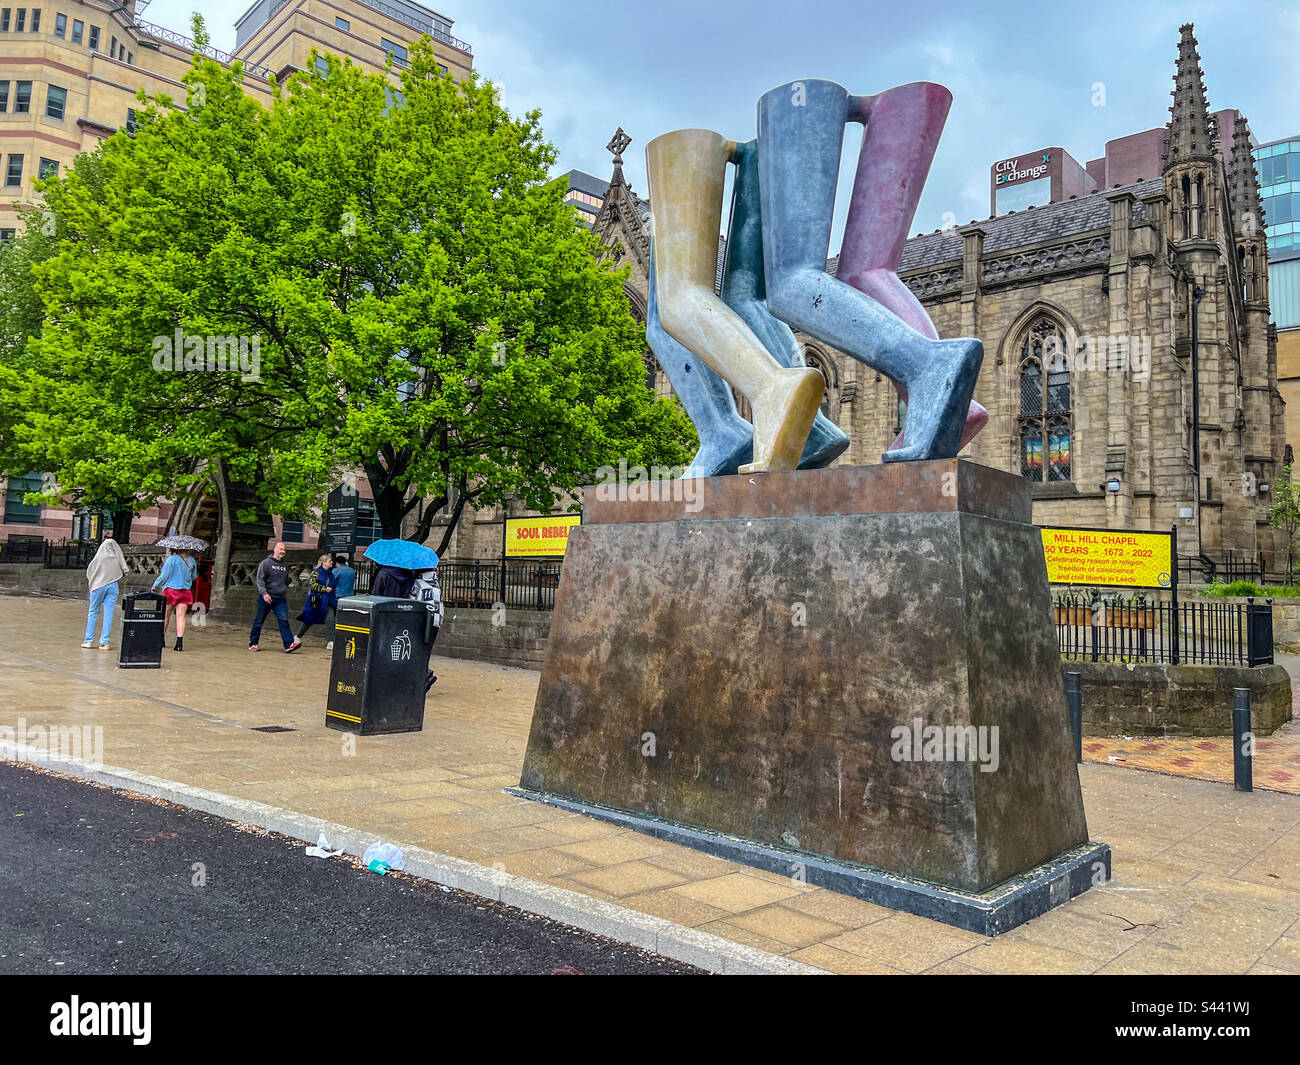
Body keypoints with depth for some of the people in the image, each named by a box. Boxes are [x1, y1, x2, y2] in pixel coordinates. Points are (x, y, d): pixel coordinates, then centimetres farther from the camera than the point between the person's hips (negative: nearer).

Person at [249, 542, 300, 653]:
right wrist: (264, 593, -19)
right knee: (259, 621, 6)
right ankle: (253, 644, 20)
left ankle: (289, 645, -18)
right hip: (266, 598, -4)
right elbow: (260, 579, -9)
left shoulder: (285, 565, 14)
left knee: (284, 620, -9)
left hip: (280, 599, 4)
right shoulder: (266, 563, -3)